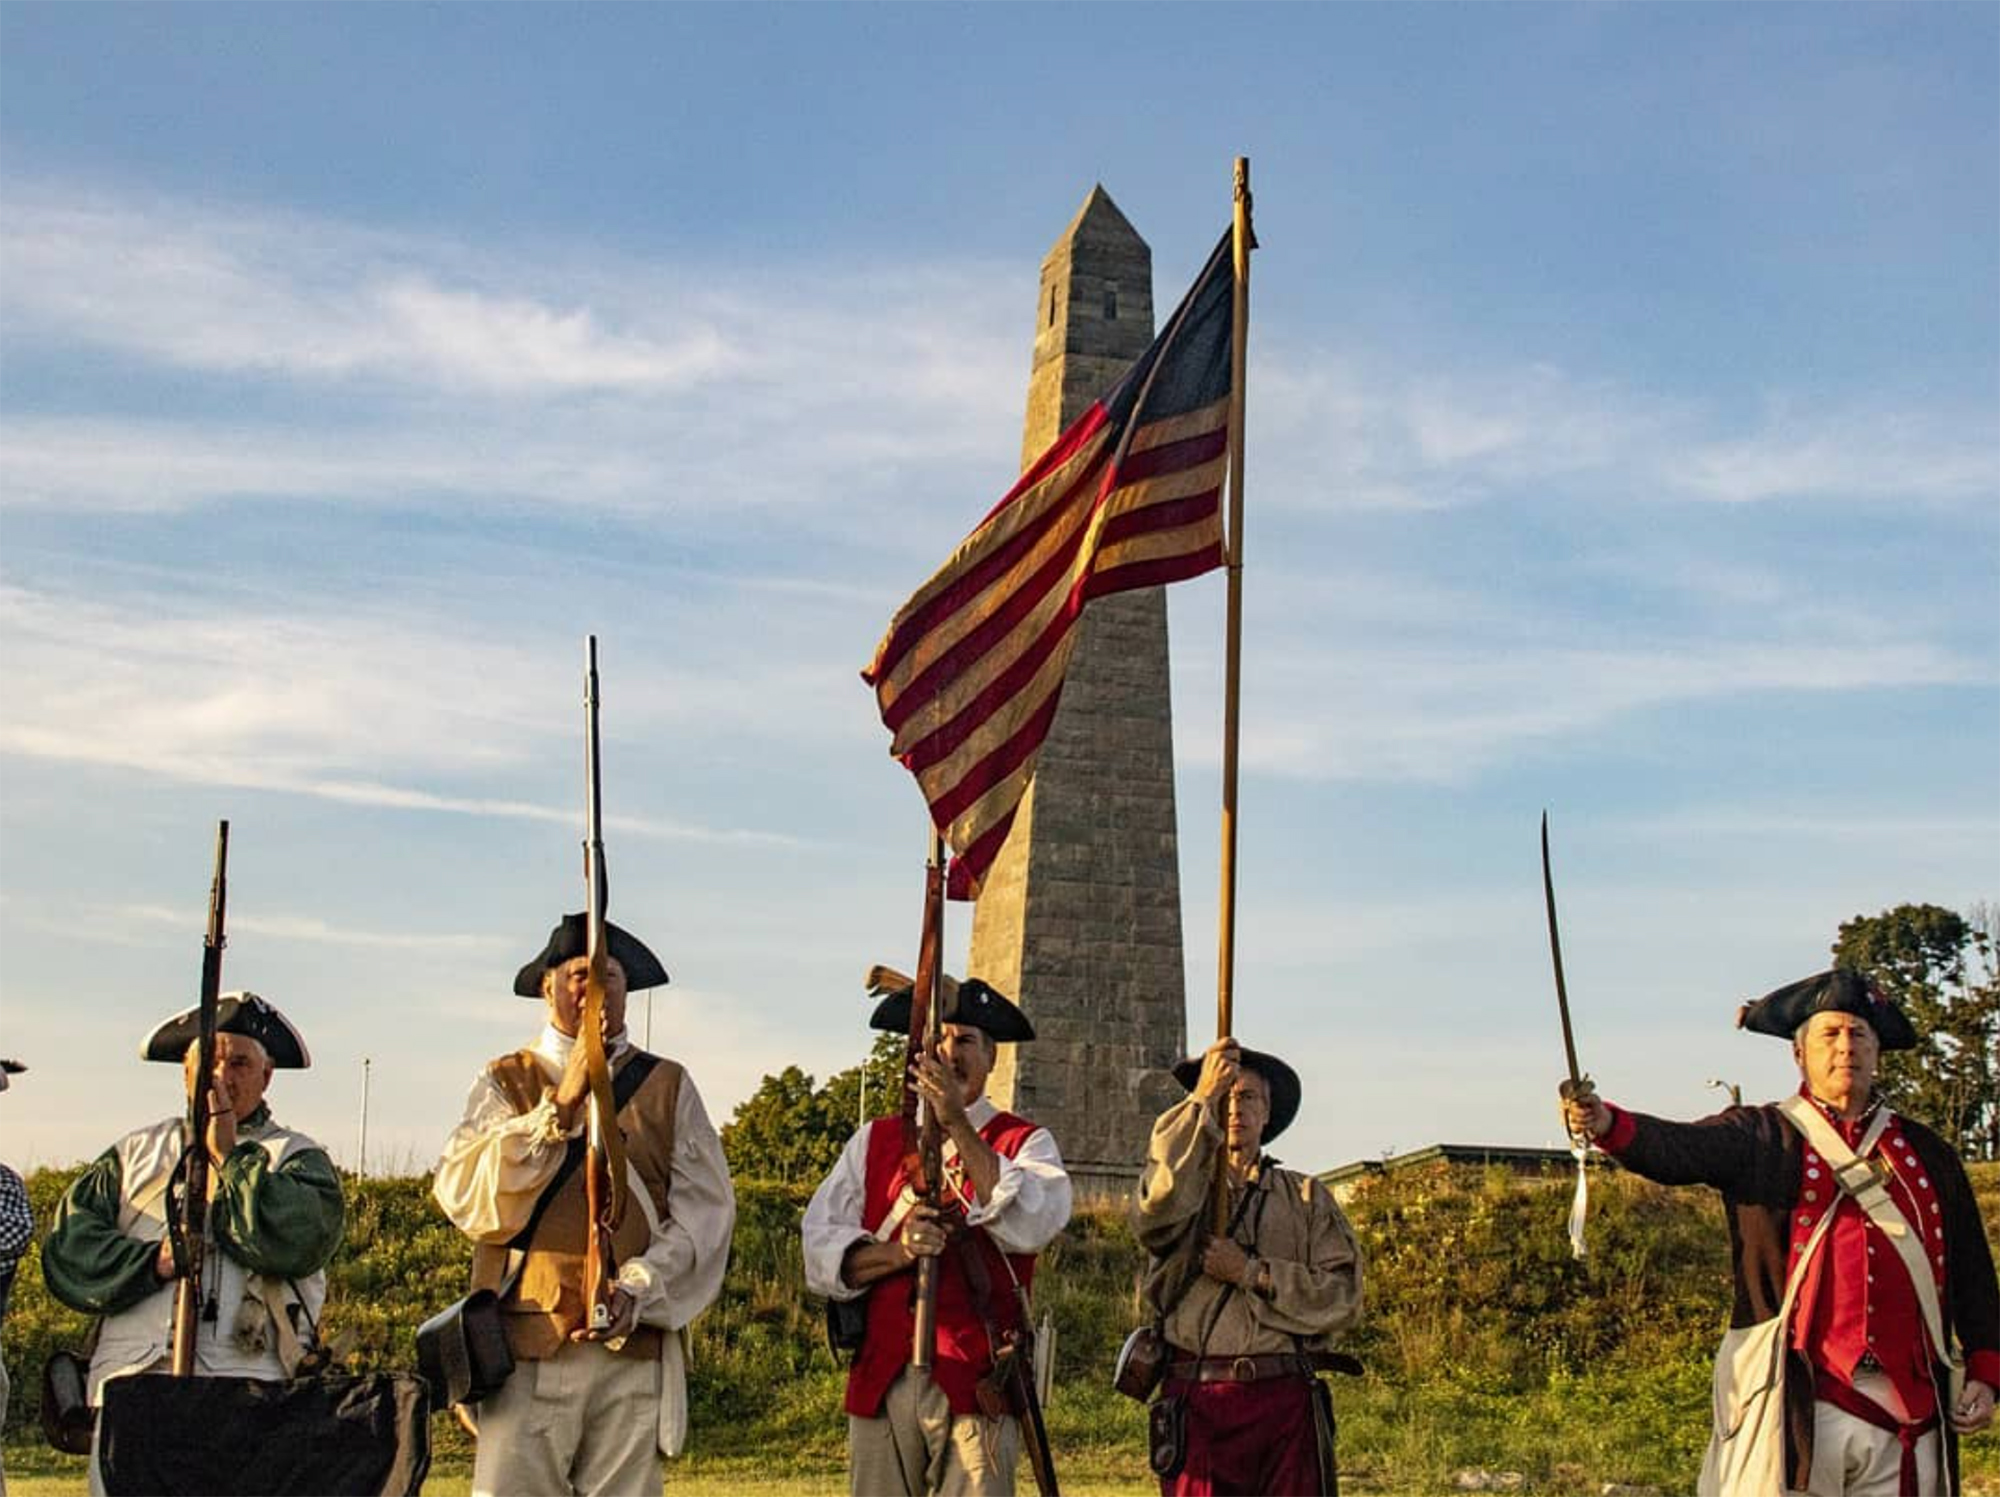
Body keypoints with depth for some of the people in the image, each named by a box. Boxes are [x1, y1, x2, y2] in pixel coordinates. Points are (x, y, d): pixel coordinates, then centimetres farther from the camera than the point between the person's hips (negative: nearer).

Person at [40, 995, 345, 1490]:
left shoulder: (298, 1158, 14)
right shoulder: (135, 1153, 23)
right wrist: (152, 1261, -5)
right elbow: (68, 1246, 11)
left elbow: (301, 1241, -7)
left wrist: (229, 1155, 0)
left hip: (250, 1386, -2)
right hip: (133, 1378, 2)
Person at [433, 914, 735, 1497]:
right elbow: (463, 1194, -4)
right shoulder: (506, 1082, 12)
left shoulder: (669, 1086, 14)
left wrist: (638, 1288, -10)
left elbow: (705, 1209, 5)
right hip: (528, 1345, -1)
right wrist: (561, 1107, -11)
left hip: (634, 1347, 1)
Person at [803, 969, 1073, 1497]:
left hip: (976, 1379, -3)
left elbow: (1031, 1225, -14)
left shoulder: (1025, 1144, 7)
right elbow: (821, 1248, 7)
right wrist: (896, 1252, -13)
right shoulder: (874, 1142, 16)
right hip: (880, 1378, 3)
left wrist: (959, 1126, -18)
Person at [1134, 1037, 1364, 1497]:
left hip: (1285, 1400, 1)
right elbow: (1160, 1204, -13)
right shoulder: (1185, 1189, 14)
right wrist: (1202, 1098, -15)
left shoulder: (1306, 1196, 16)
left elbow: (1343, 1296, 5)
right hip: (1197, 1401, -1)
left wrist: (1251, 1273, -5)